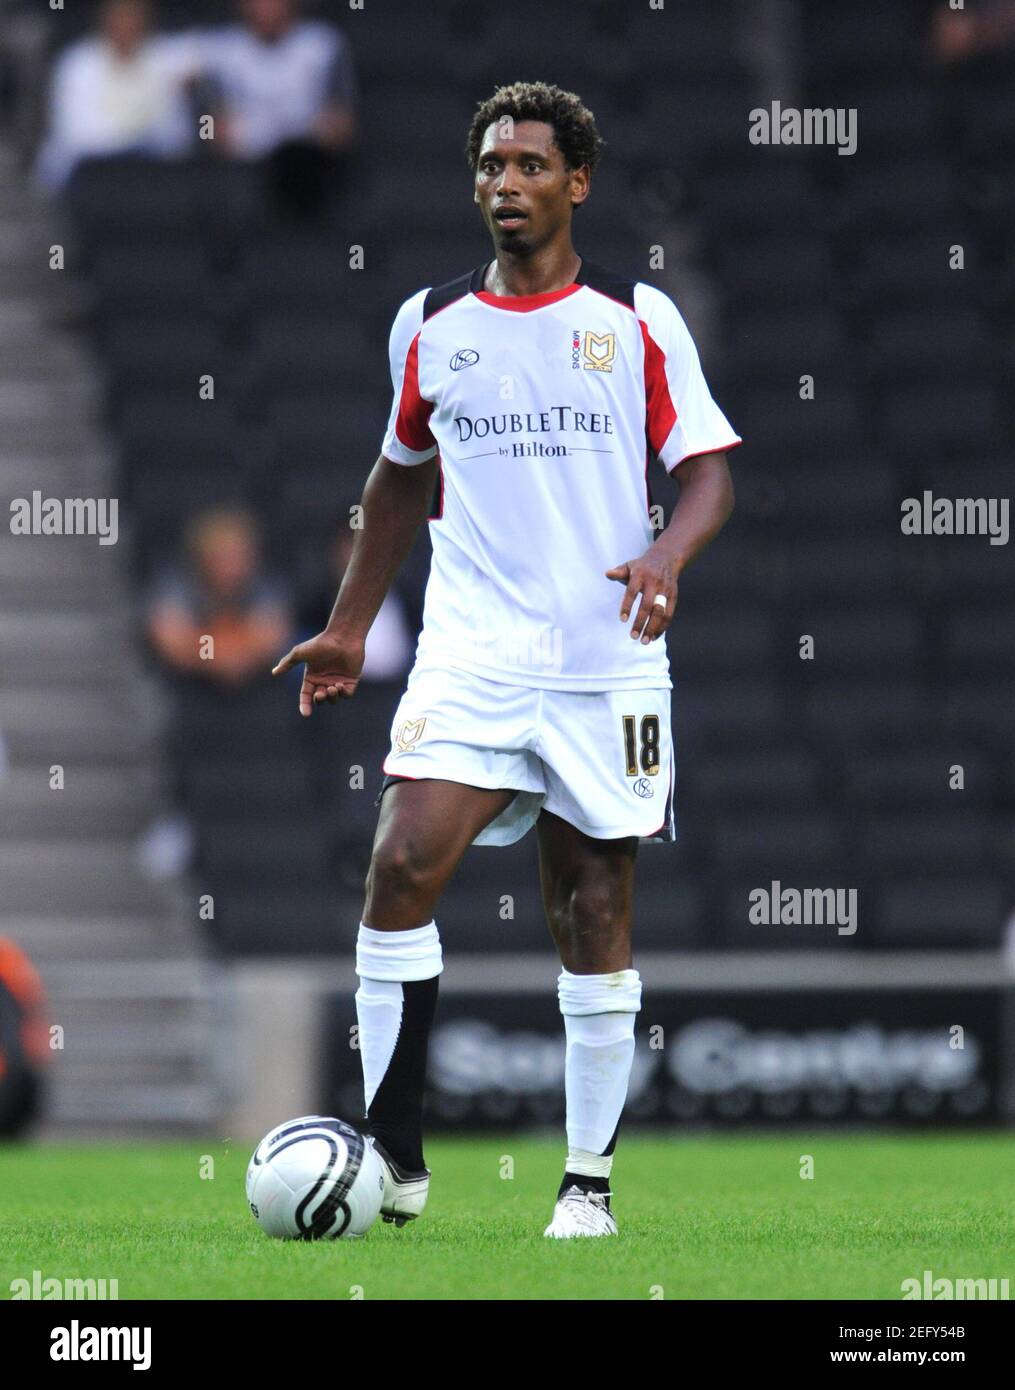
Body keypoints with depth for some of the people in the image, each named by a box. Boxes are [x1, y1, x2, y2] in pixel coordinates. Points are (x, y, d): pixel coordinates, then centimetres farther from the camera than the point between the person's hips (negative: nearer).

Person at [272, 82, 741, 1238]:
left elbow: (707, 472, 2)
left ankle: (589, 1179, 13)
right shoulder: (428, 325, 10)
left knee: (594, 916, 3)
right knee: (401, 869, -18)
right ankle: (392, 1158, -12)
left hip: (606, 660, -1)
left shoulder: (637, 320, 2)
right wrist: (349, 626, 22)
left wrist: (666, 556, -19)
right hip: (469, 654, 1)